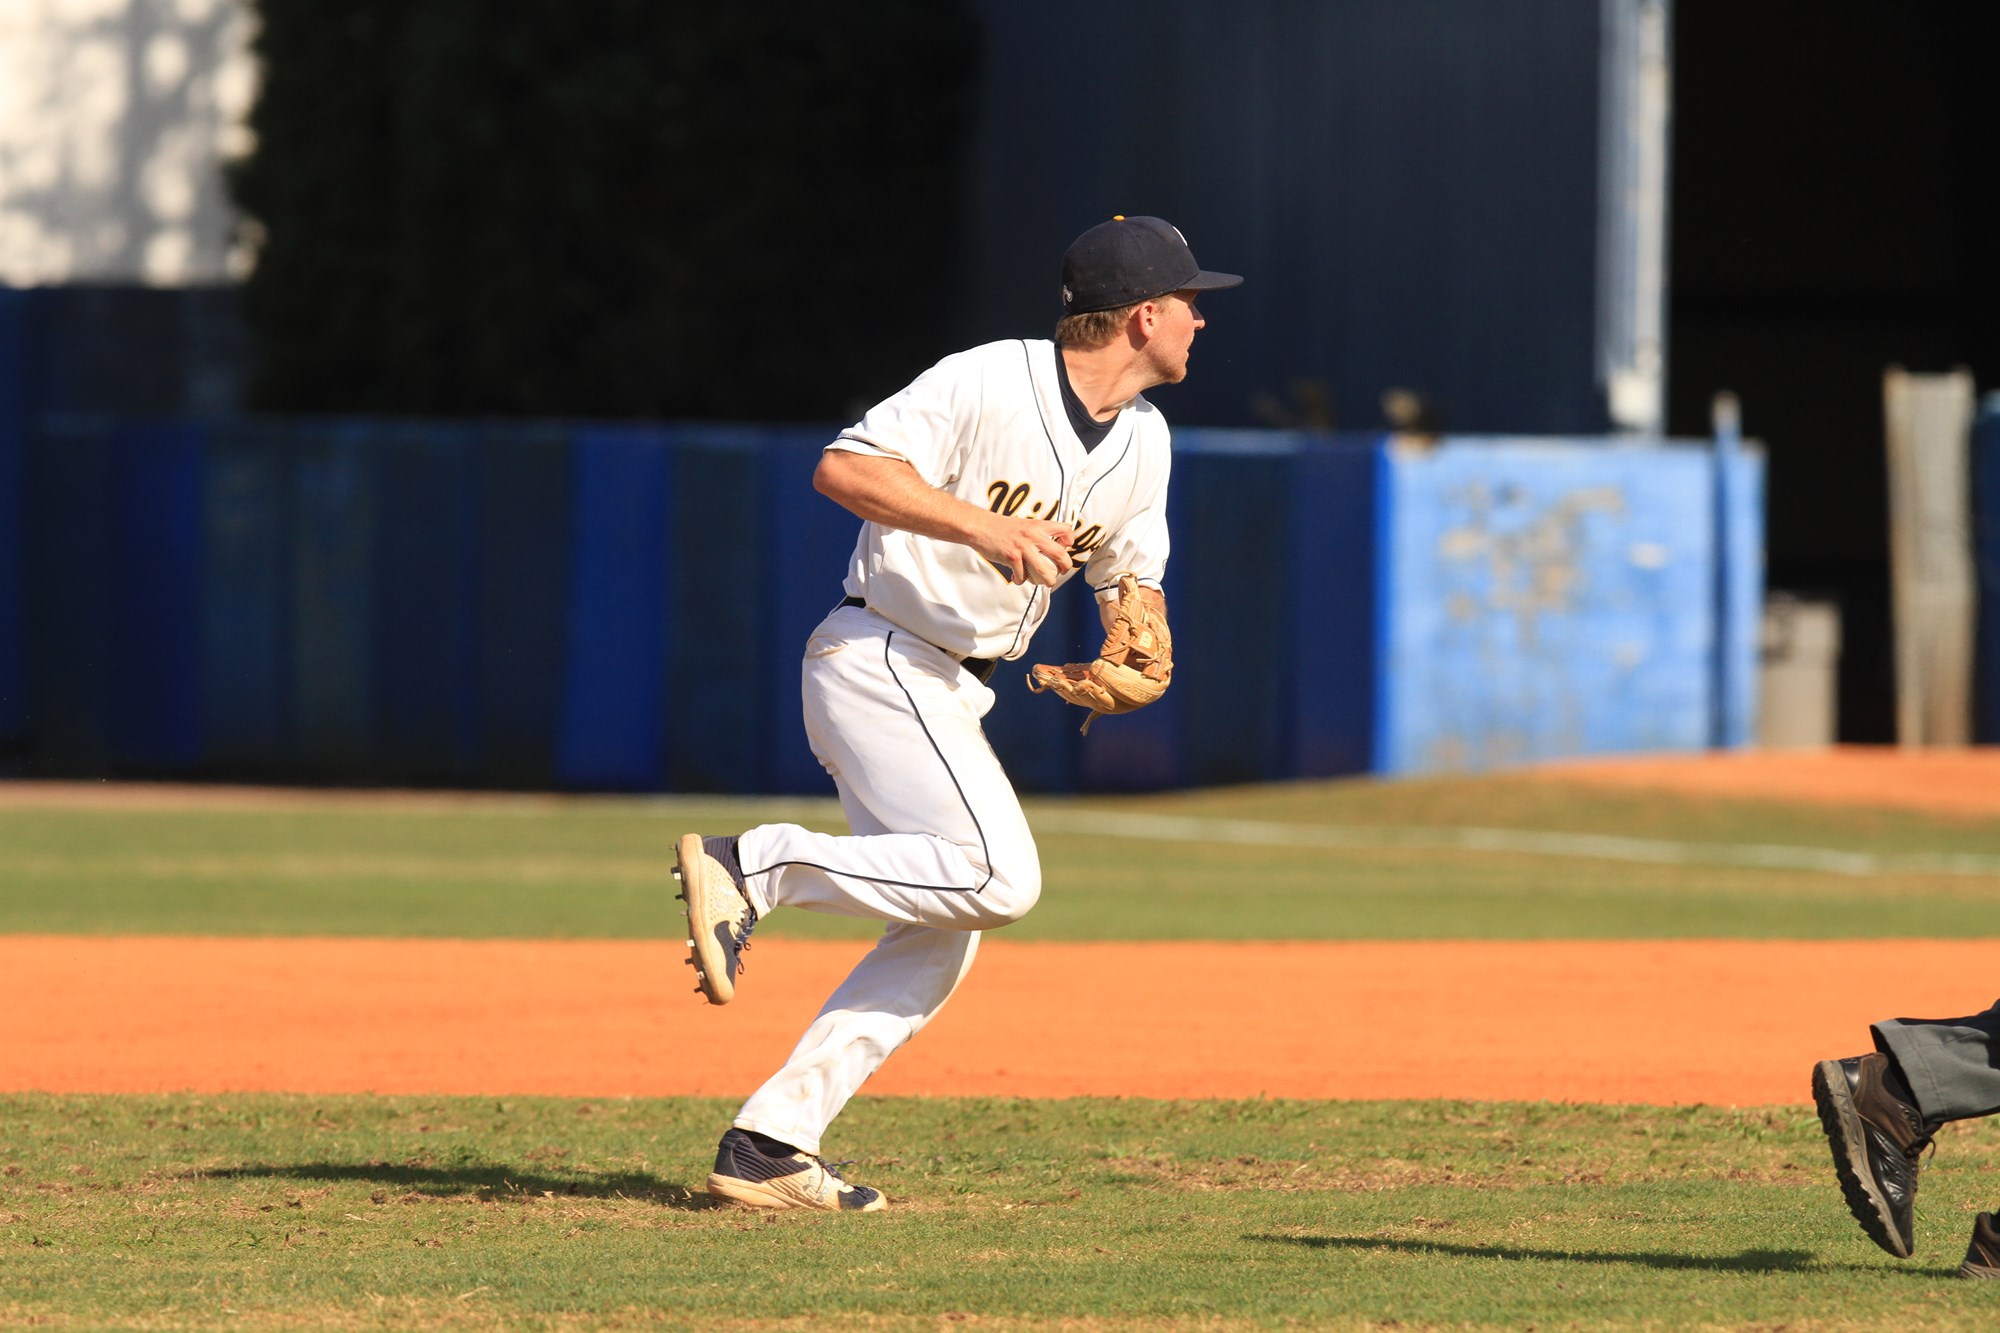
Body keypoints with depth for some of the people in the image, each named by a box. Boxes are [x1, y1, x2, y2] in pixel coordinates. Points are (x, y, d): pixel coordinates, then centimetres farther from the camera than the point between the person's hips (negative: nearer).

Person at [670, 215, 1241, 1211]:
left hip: (948, 691, 9)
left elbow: (1131, 577, 20)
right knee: (997, 878, -22)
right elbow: (842, 468, -22)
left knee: (943, 935, 4)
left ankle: (769, 1145, 2)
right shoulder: (988, 385, -16)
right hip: (881, 659, -9)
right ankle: (754, 864, -14)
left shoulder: (1143, 441, 10)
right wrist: (981, 524, -31)